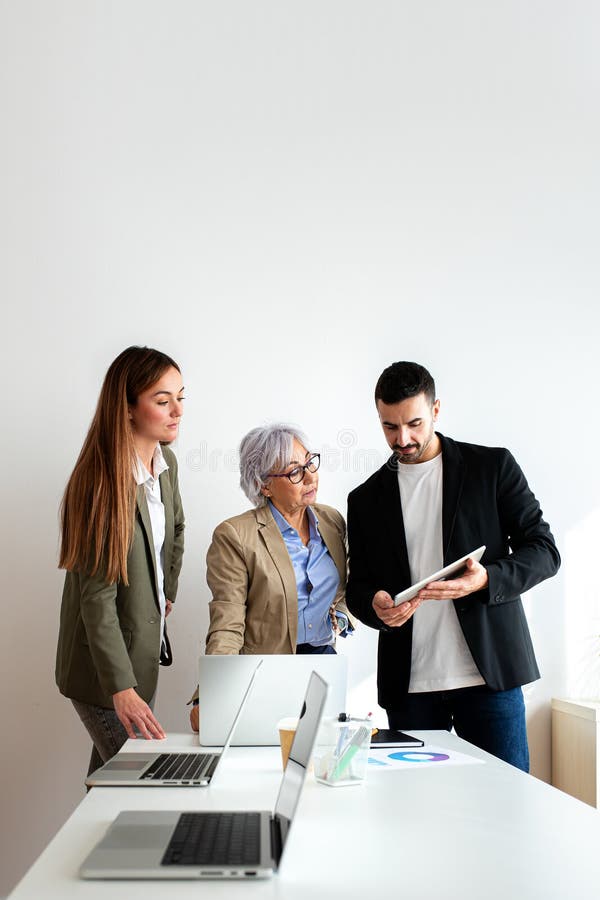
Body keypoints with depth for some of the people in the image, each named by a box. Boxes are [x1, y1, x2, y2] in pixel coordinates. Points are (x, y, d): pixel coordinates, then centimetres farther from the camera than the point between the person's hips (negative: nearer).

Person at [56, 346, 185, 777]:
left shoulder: (166, 463, 2)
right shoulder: (102, 482, -23)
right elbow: (97, 595, -25)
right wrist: (121, 689, -29)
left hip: (144, 649, 8)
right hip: (104, 666, -7)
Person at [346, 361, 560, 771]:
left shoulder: (492, 467, 3)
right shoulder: (367, 499, 11)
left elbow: (544, 550, 1)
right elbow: (358, 586, 14)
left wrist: (486, 579, -18)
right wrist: (376, 606, -11)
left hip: (489, 670, -2)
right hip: (408, 682, 2)